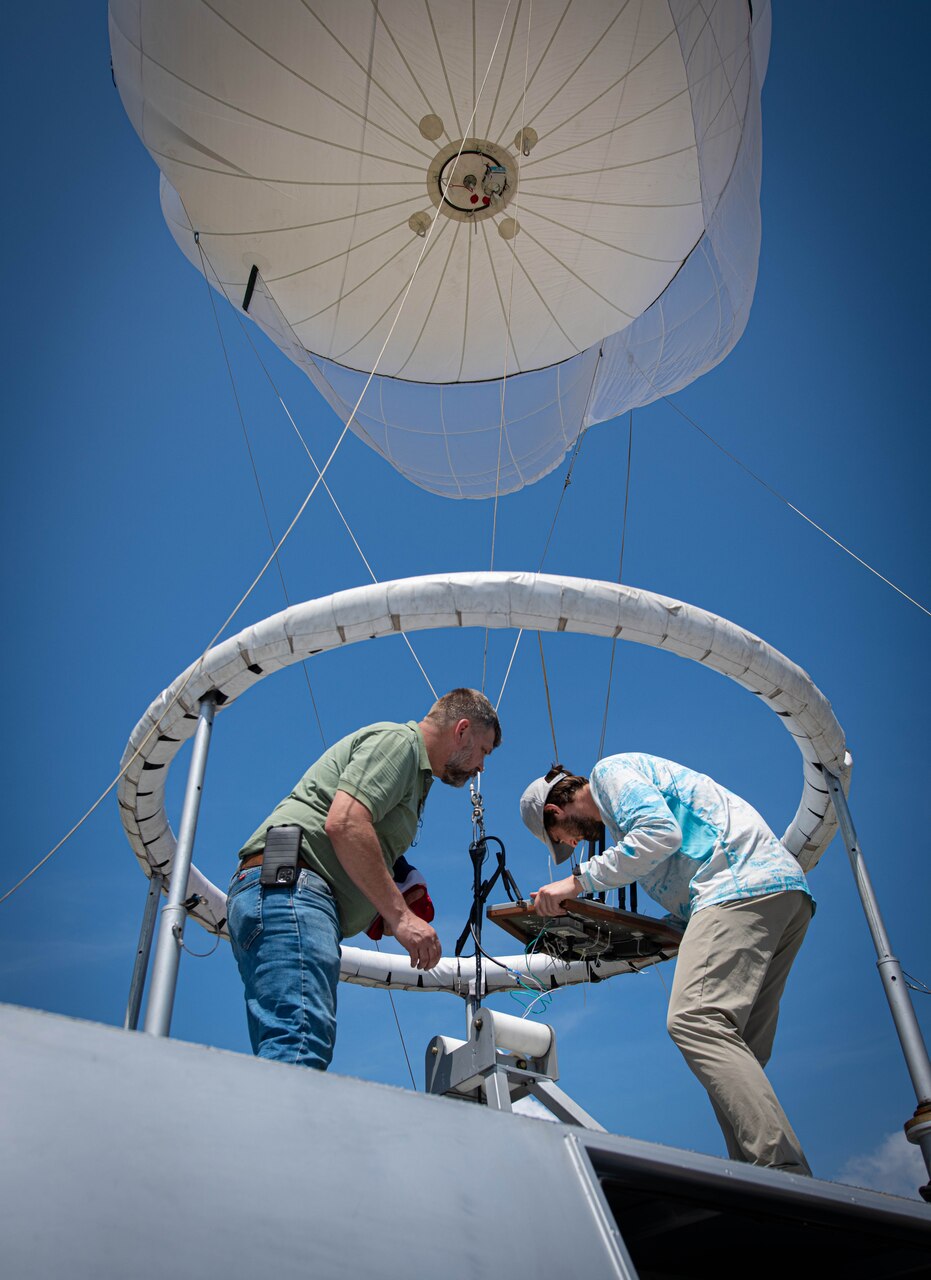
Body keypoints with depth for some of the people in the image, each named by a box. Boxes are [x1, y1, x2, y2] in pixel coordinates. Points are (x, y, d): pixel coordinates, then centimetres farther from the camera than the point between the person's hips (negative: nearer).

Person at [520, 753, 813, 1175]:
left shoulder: (610, 770, 4)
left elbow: (661, 833, -14)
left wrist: (579, 880, -11)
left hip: (741, 885, -10)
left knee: (693, 1020, -22)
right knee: (731, 1050, 4)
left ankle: (785, 1174, -29)